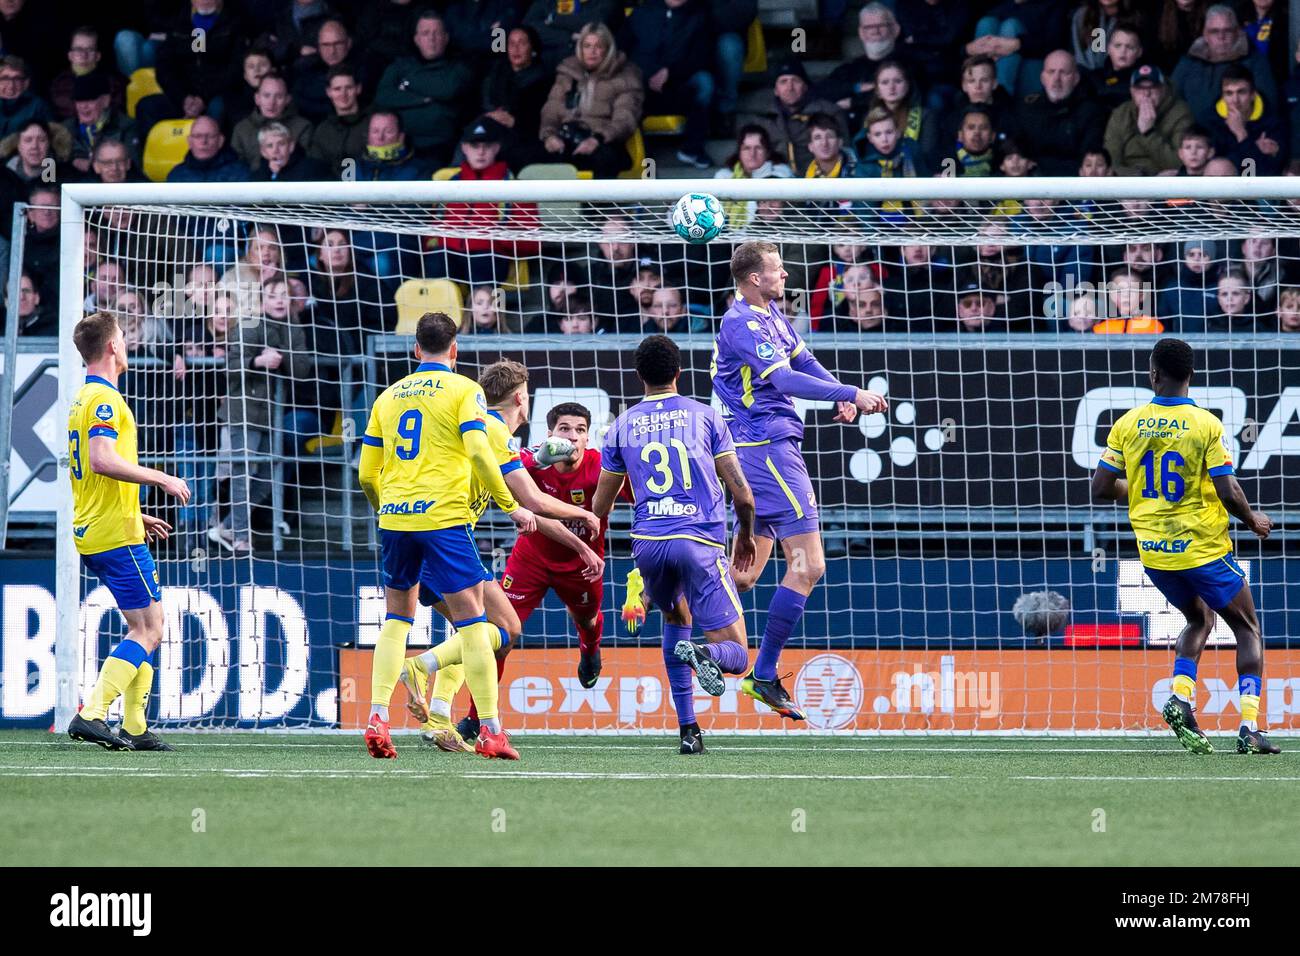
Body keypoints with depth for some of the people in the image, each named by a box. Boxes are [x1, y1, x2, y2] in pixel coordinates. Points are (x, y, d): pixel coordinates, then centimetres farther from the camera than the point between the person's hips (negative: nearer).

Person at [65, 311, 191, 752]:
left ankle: (135, 727, 11)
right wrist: (162, 479, -19)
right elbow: (102, 459, -26)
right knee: (149, 630, -9)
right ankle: (92, 713, -18)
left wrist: (136, 516, 27)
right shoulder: (104, 398, -12)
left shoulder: (84, 398, 19)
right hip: (117, 535, -10)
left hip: (92, 534, 10)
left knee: (145, 627, 14)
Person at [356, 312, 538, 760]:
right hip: (443, 517, -5)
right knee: (471, 621, -1)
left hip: (394, 520, 5)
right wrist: (511, 506, -5)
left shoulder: (389, 396, 15)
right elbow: (478, 452, -13)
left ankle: (378, 719, 4)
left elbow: (366, 475, 16)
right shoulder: (463, 390, 1)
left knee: (397, 617, 17)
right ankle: (490, 731, -5)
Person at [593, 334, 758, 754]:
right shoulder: (705, 416, 7)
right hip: (701, 543, -2)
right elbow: (742, 494, 6)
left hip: (648, 543, 2)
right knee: (735, 655, 1)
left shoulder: (622, 426, 11)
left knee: (675, 617, 32)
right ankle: (702, 654, -37)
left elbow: (600, 508, 16)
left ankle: (687, 727, 18)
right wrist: (747, 536, 25)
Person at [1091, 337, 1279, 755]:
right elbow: (1228, 492, -17)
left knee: (1199, 619, 27)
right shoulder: (1206, 425, -12)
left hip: (1153, 552, 4)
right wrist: (1254, 521, 3)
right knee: (1248, 629, 11)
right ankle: (1249, 728, -2)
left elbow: (1101, 488, 1)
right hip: (1204, 548, -4)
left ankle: (1181, 700, 4)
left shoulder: (1127, 425, -2)